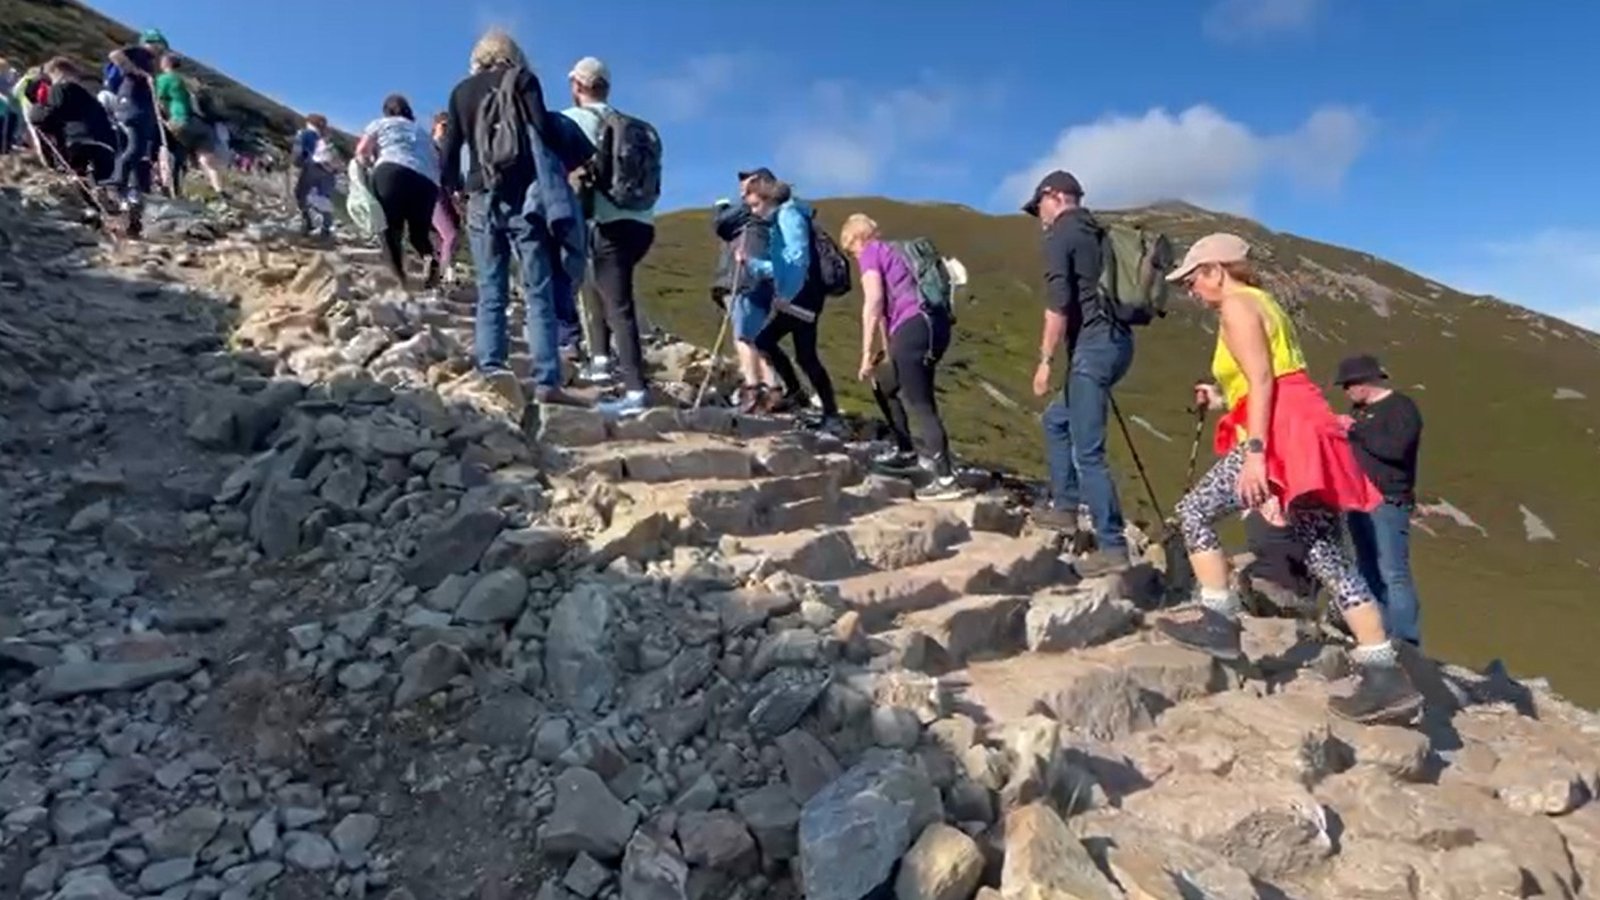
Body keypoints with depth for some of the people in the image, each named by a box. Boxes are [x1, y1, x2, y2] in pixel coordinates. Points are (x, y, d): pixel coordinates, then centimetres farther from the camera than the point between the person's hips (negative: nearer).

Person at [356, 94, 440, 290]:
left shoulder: (381, 123, 23)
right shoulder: (423, 132, 34)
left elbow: (361, 151, 12)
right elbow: (435, 163, 21)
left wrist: (372, 163, 28)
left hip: (393, 171, -3)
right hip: (428, 182, 4)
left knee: (390, 228, -5)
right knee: (420, 232, 13)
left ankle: (399, 279, -23)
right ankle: (430, 258, -19)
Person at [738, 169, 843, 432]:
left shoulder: (788, 214, -9)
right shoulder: (779, 218, 19)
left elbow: (798, 259, -20)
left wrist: (787, 296, -23)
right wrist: (750, 262, 11)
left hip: (802, 296, -10)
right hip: (794, 297, 10)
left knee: (805, 355, -11)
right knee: (764, 339, 12)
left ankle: (832, 416, -6)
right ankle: (795, 392, 23)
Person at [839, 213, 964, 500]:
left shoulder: (870, 253, 6)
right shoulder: (893, 252, 30)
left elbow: (874, 303, -7)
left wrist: (867, 354, -7)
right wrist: (888, 354, 33)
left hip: (914, 328, -9)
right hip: (932, 324, 9)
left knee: (918, 404, -9)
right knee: (885, 384, 26)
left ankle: (946, 479, -14)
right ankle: (908, 450, 35)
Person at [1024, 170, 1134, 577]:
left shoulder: (1060, 233, -5)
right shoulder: (1096, 232, 21)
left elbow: (1058, 303, -17)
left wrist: (1046, 359, -15)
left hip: (1093, 345, -9)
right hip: (1115, 341, 9)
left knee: (1087, 451, -7)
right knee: (1057, 420, 24)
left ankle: (1112, 546, -5)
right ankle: (1065, 507, 27)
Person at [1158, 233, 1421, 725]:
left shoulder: (1236, 306, -2)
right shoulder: (1260, 302, 27)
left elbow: (1261, 381, -15)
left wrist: (1253, 453, -23)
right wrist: (1223, 399, 28)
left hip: (1284, 434, -10)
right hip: (1301, 430, 10)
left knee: (1194, 510, -1)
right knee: (1327, 555, 5)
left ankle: (1219, 620, 0)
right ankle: (1385, 675, 2)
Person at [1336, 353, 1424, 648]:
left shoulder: (1401, 407, -7)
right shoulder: (1359, 409, 16)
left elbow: (1396, 449, -22)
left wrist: (1356, 430, -15)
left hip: (1388, 505, -8)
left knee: (1393, 575, -12)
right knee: (1369, 574, 11)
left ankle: (1407, 643, -10)